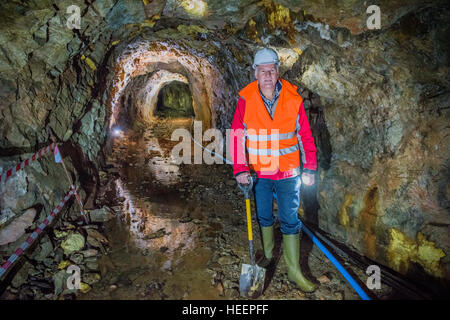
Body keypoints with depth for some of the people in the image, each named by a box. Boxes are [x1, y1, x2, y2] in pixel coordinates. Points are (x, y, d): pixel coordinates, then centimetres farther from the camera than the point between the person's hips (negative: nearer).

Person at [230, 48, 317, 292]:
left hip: (288, 173, -1)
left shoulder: (293, 98, -8)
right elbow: (237, 136, -8)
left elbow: (305, 136, -2)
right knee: (263, 217, 18)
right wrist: (240, 169, -17)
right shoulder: (246, 99, -10)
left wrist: (309, 169, -2)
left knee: (290, 222, 6)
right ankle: (268, 255, 43)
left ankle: (294, 271, 21)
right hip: (258, 172, 1)